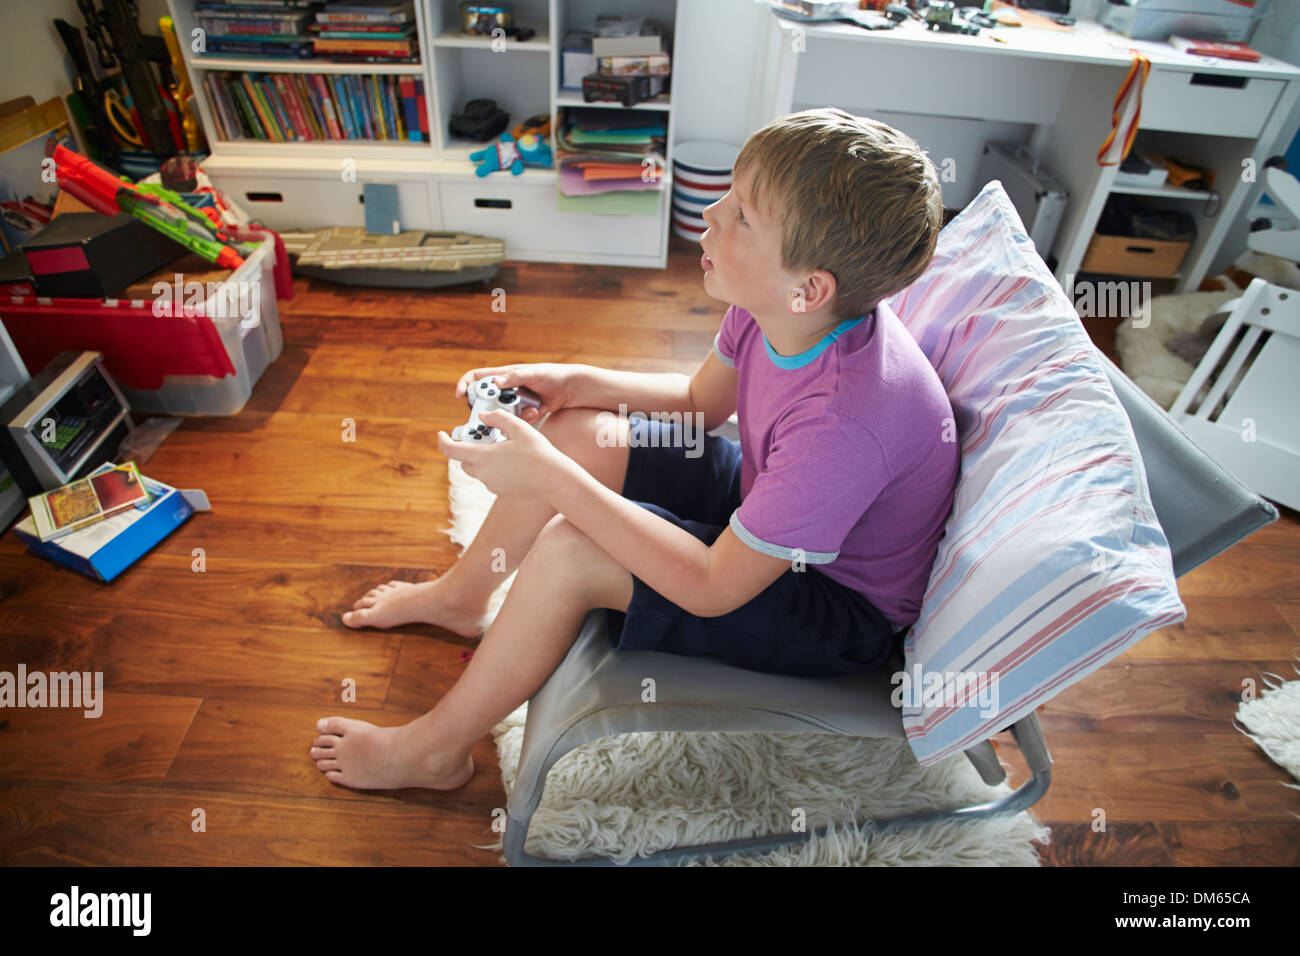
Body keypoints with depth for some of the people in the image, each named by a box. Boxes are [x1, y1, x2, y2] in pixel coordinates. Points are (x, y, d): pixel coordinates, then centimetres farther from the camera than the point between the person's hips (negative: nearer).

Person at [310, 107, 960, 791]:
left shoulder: (842, 421, -38)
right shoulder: (775, 306, -15)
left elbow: (714, 588, -30)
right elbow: (701, 400, 4)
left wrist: (553, 480, -31)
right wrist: (575, 381, -9)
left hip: (842, 609, -7)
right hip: (768, 510, 8)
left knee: (568, 547, -25)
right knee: (576, 431, -2)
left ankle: (433, 749, 3)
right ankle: (459, 598, 24)